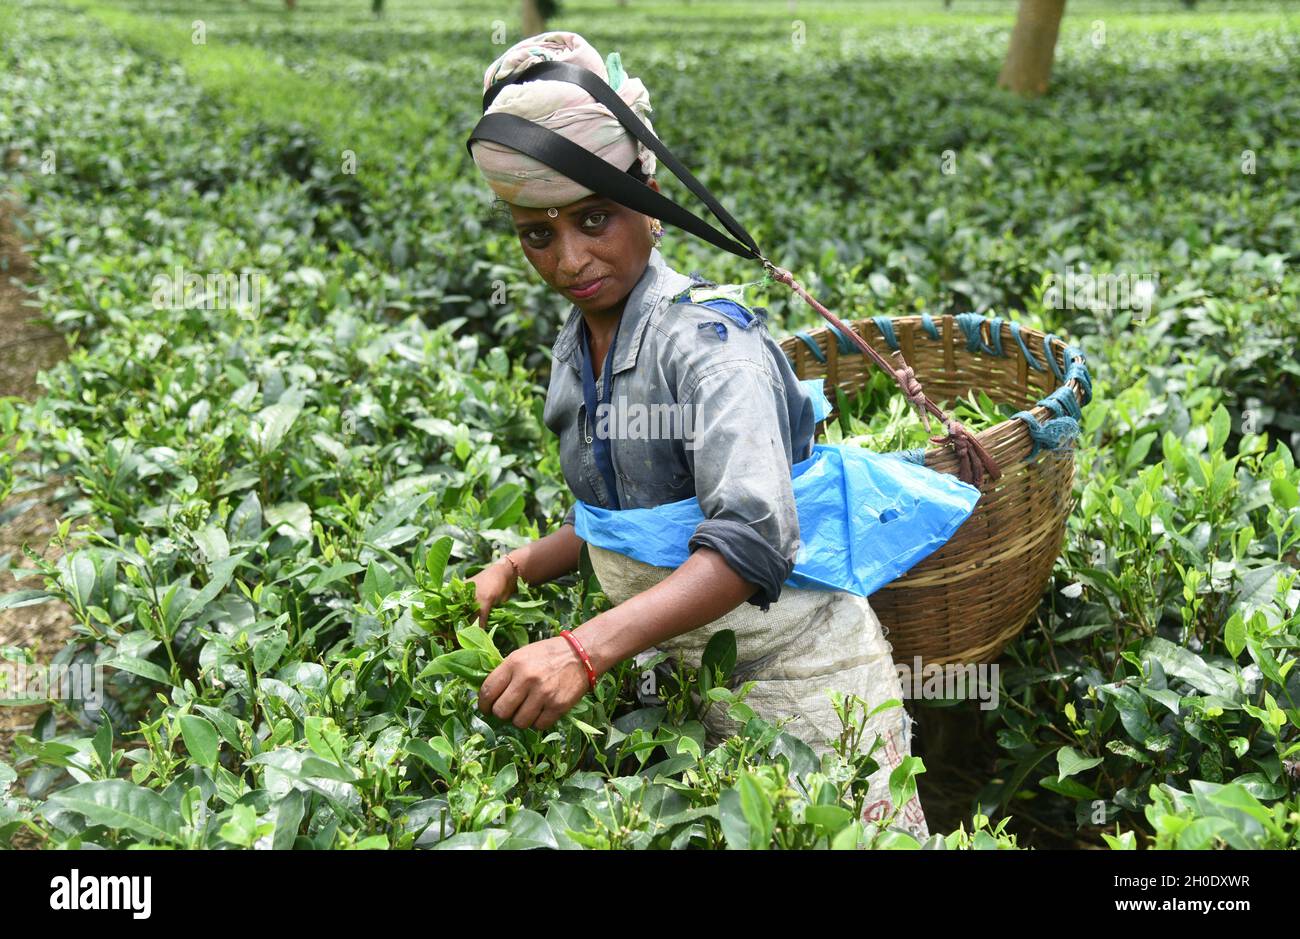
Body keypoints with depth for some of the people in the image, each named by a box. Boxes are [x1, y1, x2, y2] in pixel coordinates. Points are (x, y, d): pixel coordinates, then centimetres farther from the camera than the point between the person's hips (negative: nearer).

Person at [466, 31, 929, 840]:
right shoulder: (576, 353, 2)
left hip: (799, 679, -7)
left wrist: (585, 649, -43)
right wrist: (516, 569, -1)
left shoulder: (707, 339, -23)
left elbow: (753, 538, -35)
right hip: (687, 680, 7)